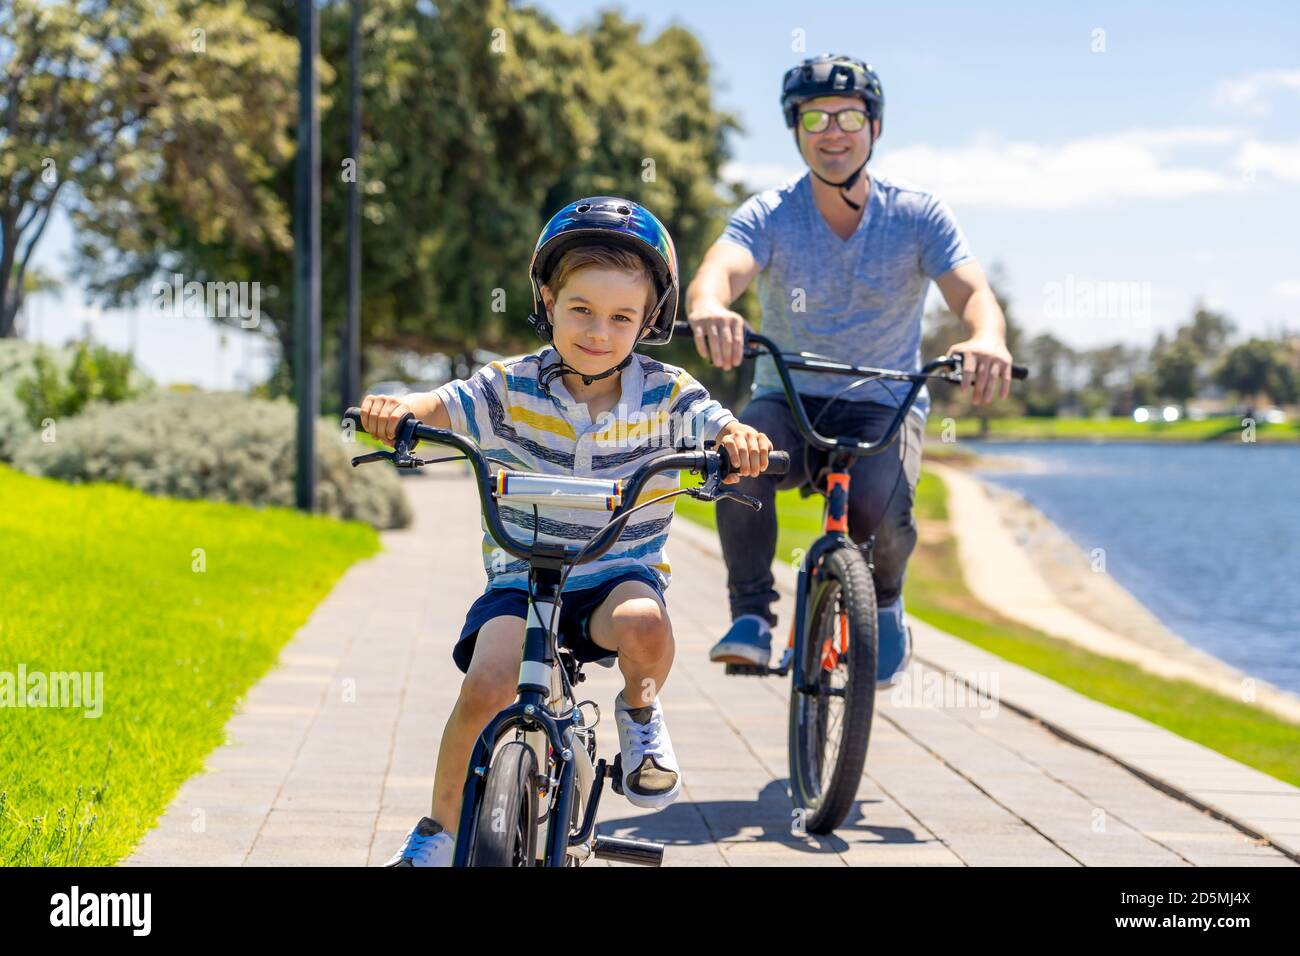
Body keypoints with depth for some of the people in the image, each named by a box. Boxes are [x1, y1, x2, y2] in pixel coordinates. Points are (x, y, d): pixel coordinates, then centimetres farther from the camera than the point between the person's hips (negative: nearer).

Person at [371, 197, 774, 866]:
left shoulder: (665, 394, -4)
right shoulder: (513, 388, -5)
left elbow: (719, 427, -15)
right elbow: (445, 404, -16)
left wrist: (741, 440, -39)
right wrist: (396, 408, -39)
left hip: (620, 573, 0)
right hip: (521, 576, 0)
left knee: (644, 626, -34)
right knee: (485, 686, -22)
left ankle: (640, 713, 2)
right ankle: (439, 829, 2)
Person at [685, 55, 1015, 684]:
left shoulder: (918, 217, -5)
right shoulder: (769, 216, -6)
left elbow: (972, 291, -18)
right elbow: (718, 270, -26)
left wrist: (987, 338, -45)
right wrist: (709, 309, -53)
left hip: (883, 405, 0)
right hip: (788, 401, 1)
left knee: (879, 510, -31)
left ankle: (883, 605, 4)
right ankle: (751, 614, -14)